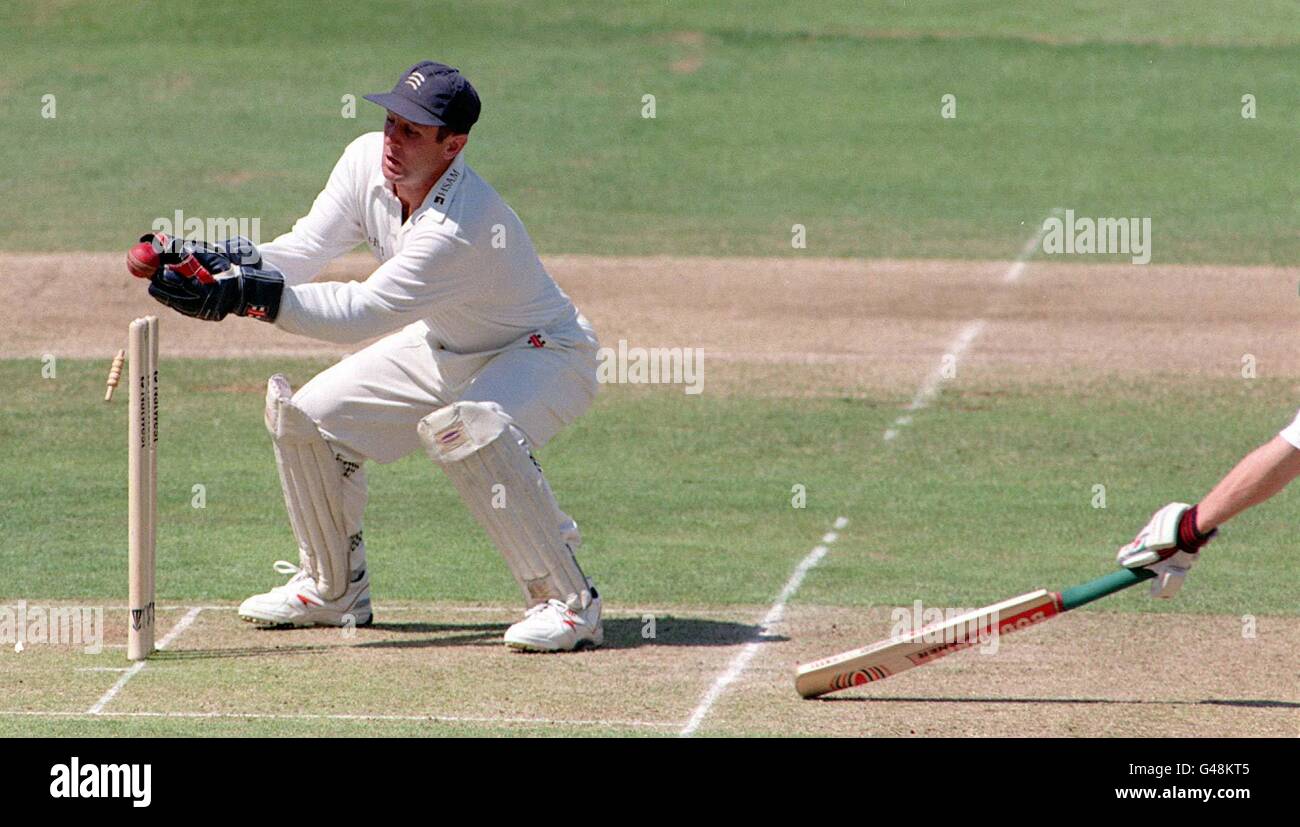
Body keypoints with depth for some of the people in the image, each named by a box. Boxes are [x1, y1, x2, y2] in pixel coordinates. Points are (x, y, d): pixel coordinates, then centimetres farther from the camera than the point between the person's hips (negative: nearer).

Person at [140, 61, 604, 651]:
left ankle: (567, 601, -25)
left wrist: (251, 291, -47)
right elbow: (302, 254, -14)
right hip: (442, 348, 9)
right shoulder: (368, 161, -15)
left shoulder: (463, 228, -38)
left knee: (466, 428, -38)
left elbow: (362, 312, -40)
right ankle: (332, 588, 20)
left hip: (541, 353, -8)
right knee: (307, 413, 0)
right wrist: (215, 261, -32)